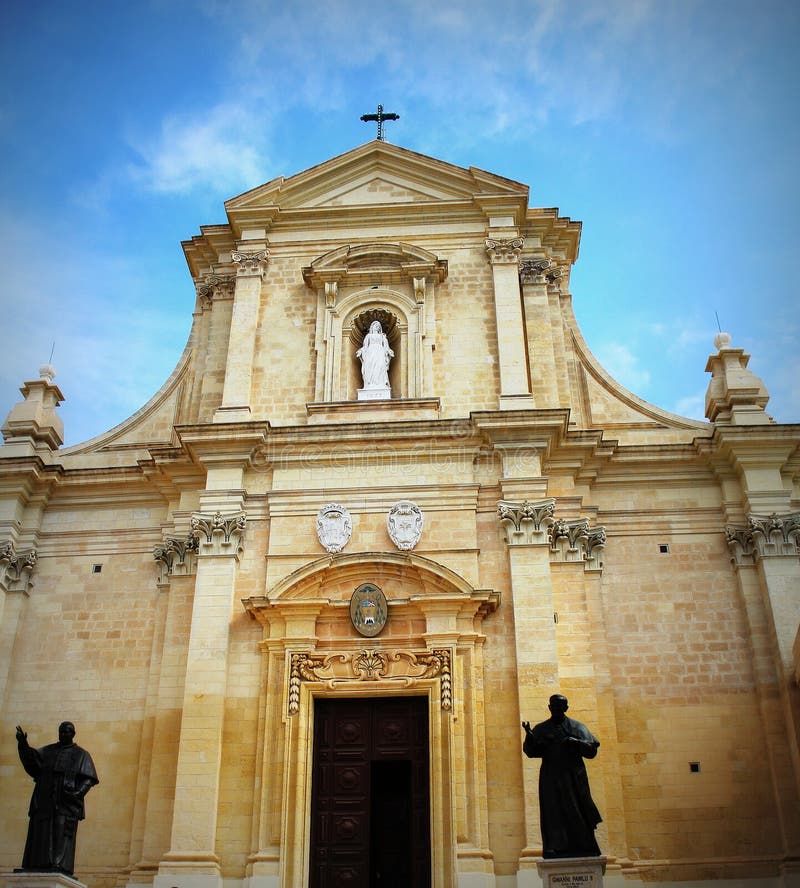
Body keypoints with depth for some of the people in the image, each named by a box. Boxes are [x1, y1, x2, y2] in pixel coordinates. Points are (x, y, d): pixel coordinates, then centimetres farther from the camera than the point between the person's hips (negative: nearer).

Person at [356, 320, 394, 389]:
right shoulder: (369, 335, 21)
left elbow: (385, 345, 14)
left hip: (380, 353, 1)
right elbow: (365, 345, 12)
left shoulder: (382, 336, 23)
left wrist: (388, 351, -4)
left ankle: (380, 386, -25)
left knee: (380, 370, -17)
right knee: (370, 370, -16)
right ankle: (370, 386, -25)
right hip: (371, 353, -1)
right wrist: (362, 351, -4)